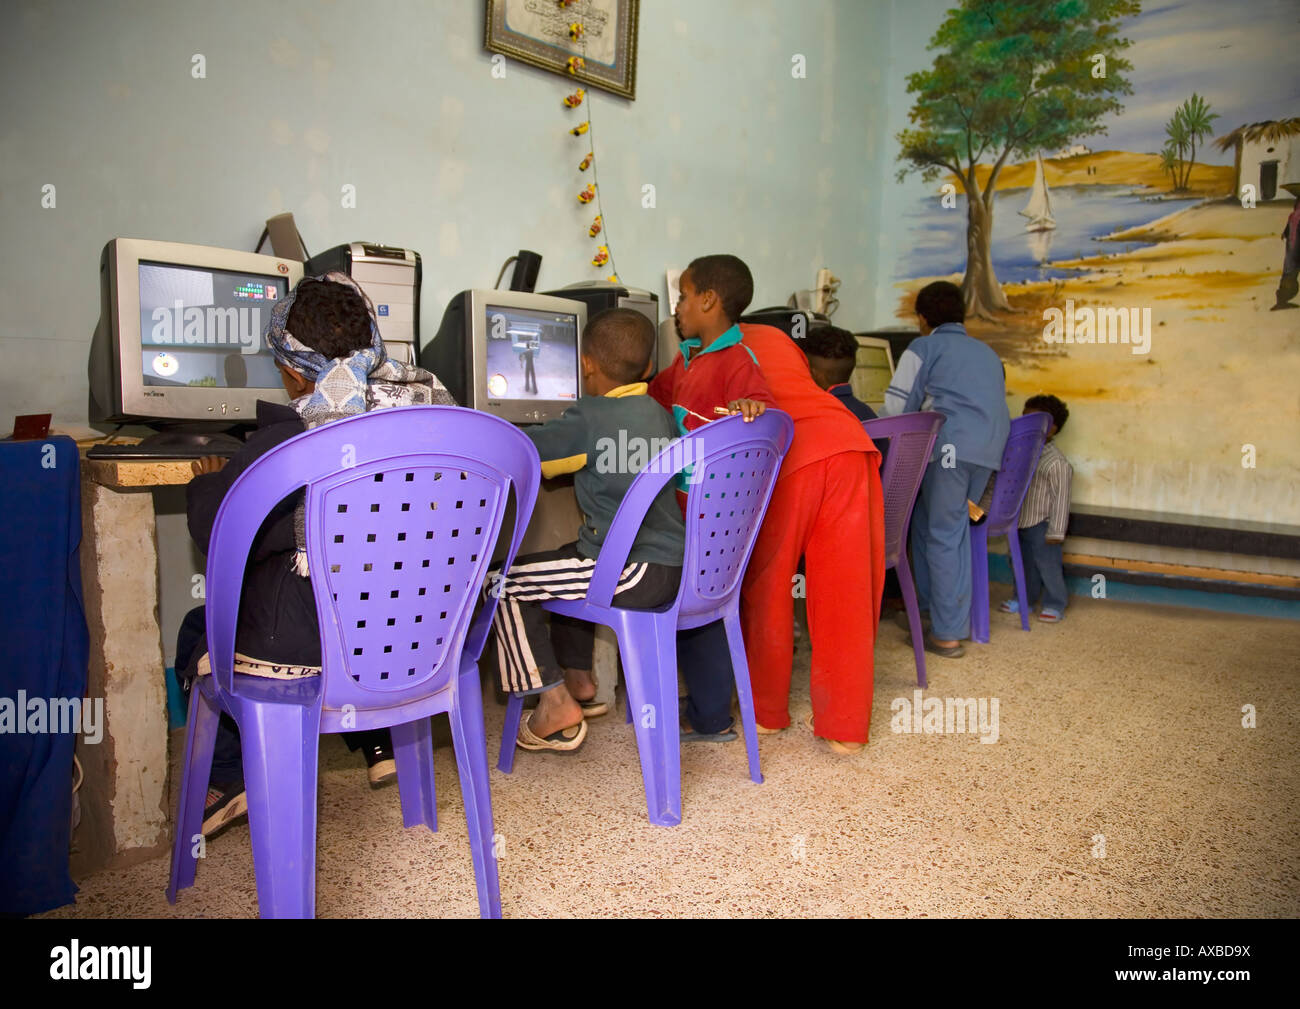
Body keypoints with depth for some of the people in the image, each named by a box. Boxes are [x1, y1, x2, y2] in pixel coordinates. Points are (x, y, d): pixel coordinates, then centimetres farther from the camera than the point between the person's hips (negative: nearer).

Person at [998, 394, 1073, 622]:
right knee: (1024, 562, 18)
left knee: (1047, 564, 3)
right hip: (1020, 521, 8)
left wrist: (1056, 531, -16)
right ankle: (1026, 598, 33)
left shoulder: (1057, 463, -17)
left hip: (1041, 524, -8)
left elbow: (1060, 499, -16)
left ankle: (1054, 605, 17)